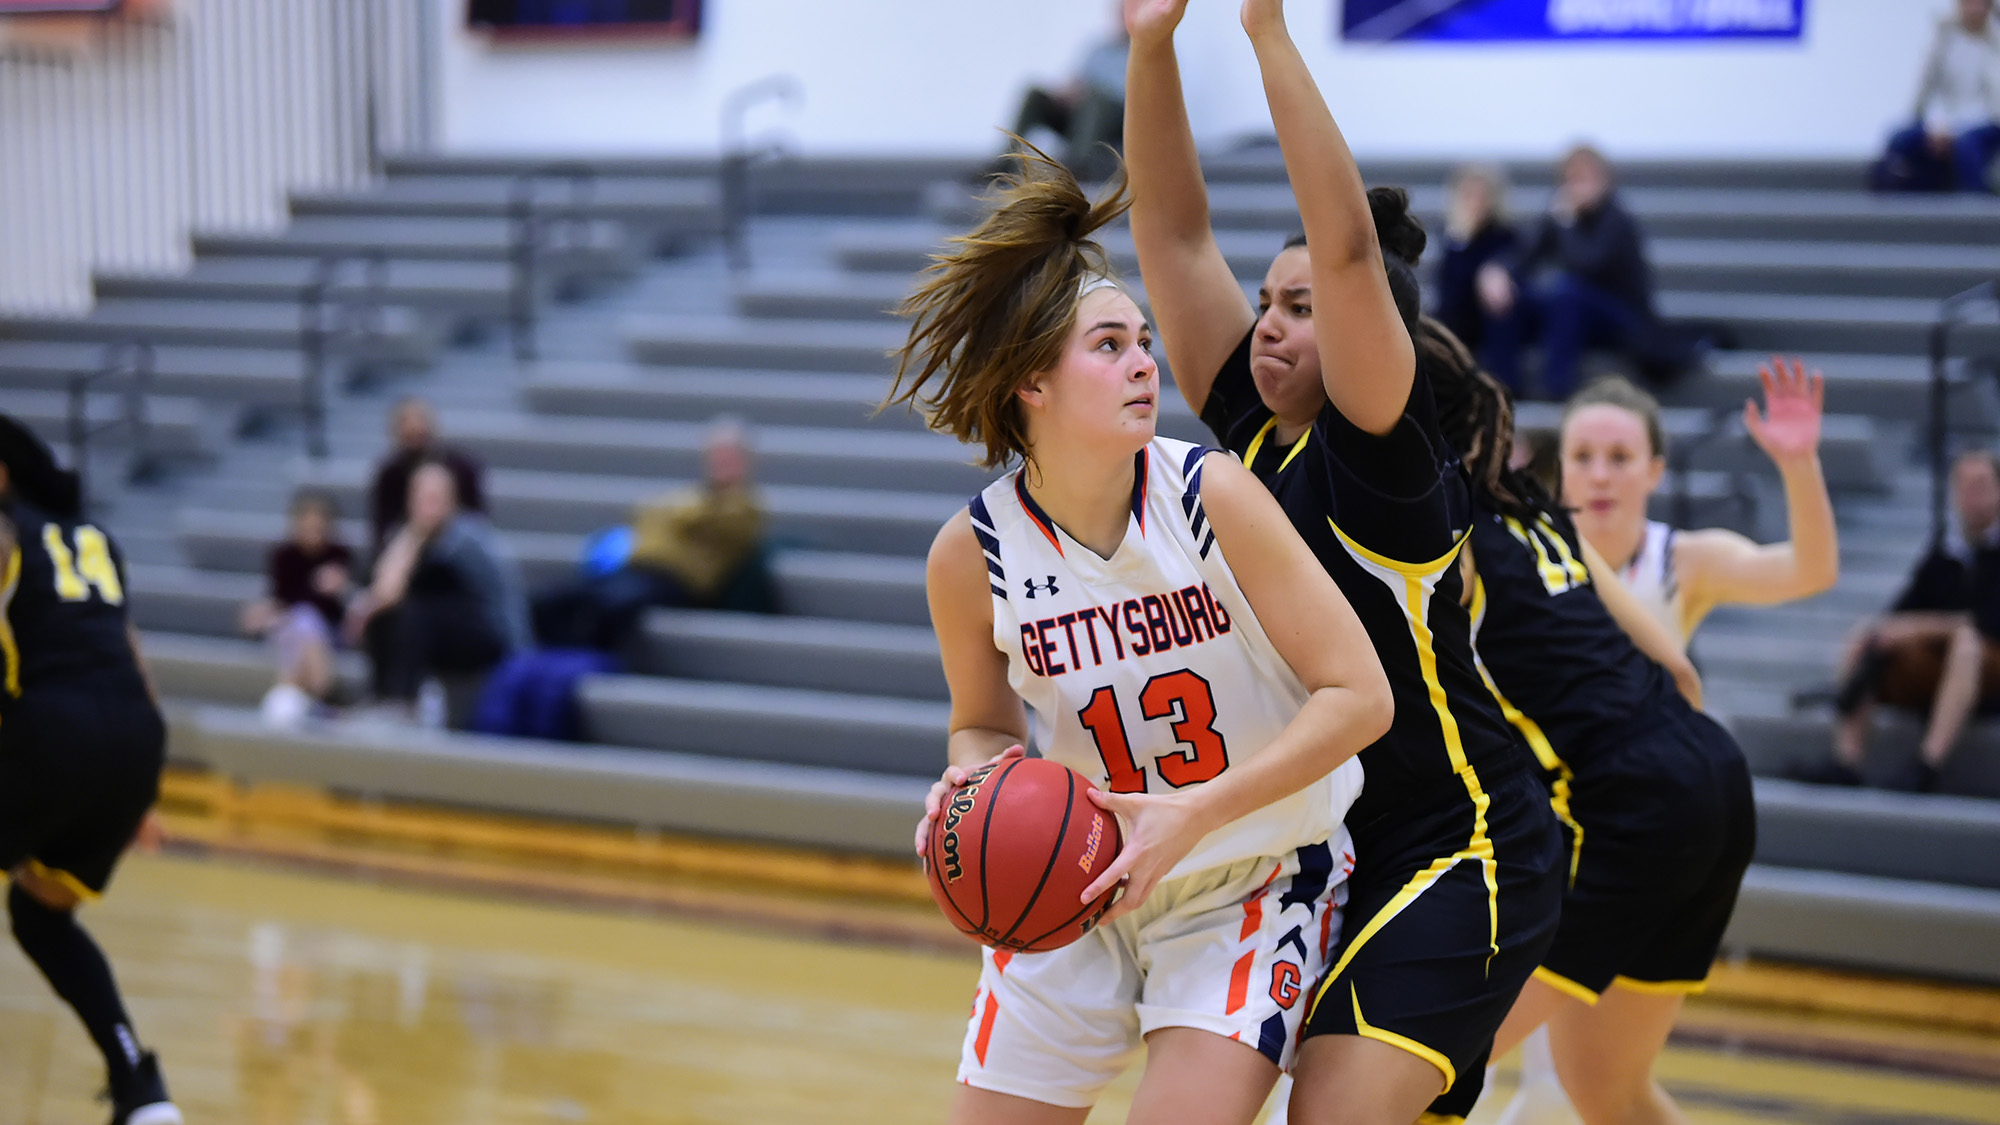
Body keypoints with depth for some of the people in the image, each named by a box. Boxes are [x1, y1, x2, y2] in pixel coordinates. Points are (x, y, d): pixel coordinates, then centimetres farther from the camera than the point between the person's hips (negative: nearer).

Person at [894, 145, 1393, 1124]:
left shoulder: (1212, 495, -18)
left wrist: (1194, 813, -24)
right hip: (1078, 891, 3)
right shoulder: (971, 554, -12)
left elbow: (1359, 696, -17)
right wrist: (972, 776, -17)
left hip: (1251, 888, -3)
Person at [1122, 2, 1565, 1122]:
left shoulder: (1385, 451, -13)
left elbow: (1349, 245, -27)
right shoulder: (1253, 425, 4)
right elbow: (1175, 230, 1)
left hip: (1463, 853, -8)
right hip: (1330, 850, 8)